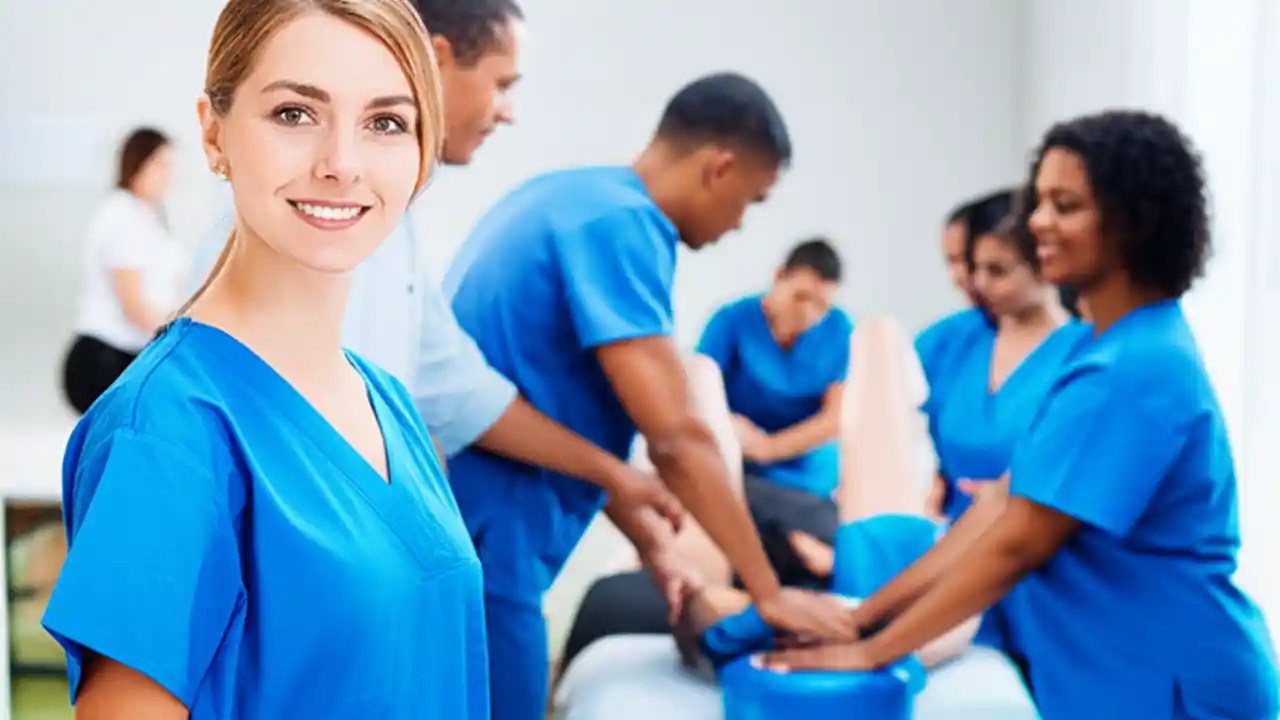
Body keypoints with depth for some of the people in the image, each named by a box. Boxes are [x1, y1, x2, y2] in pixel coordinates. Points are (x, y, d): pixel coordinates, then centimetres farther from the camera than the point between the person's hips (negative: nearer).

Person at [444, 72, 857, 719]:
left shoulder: (574, 197, 14)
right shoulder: (620, 223, -15)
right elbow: (675, 439, -21)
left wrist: (652, 547, 16)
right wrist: (771, 593, -12)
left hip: (459, 520, 10)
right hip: (481, 536, -10)